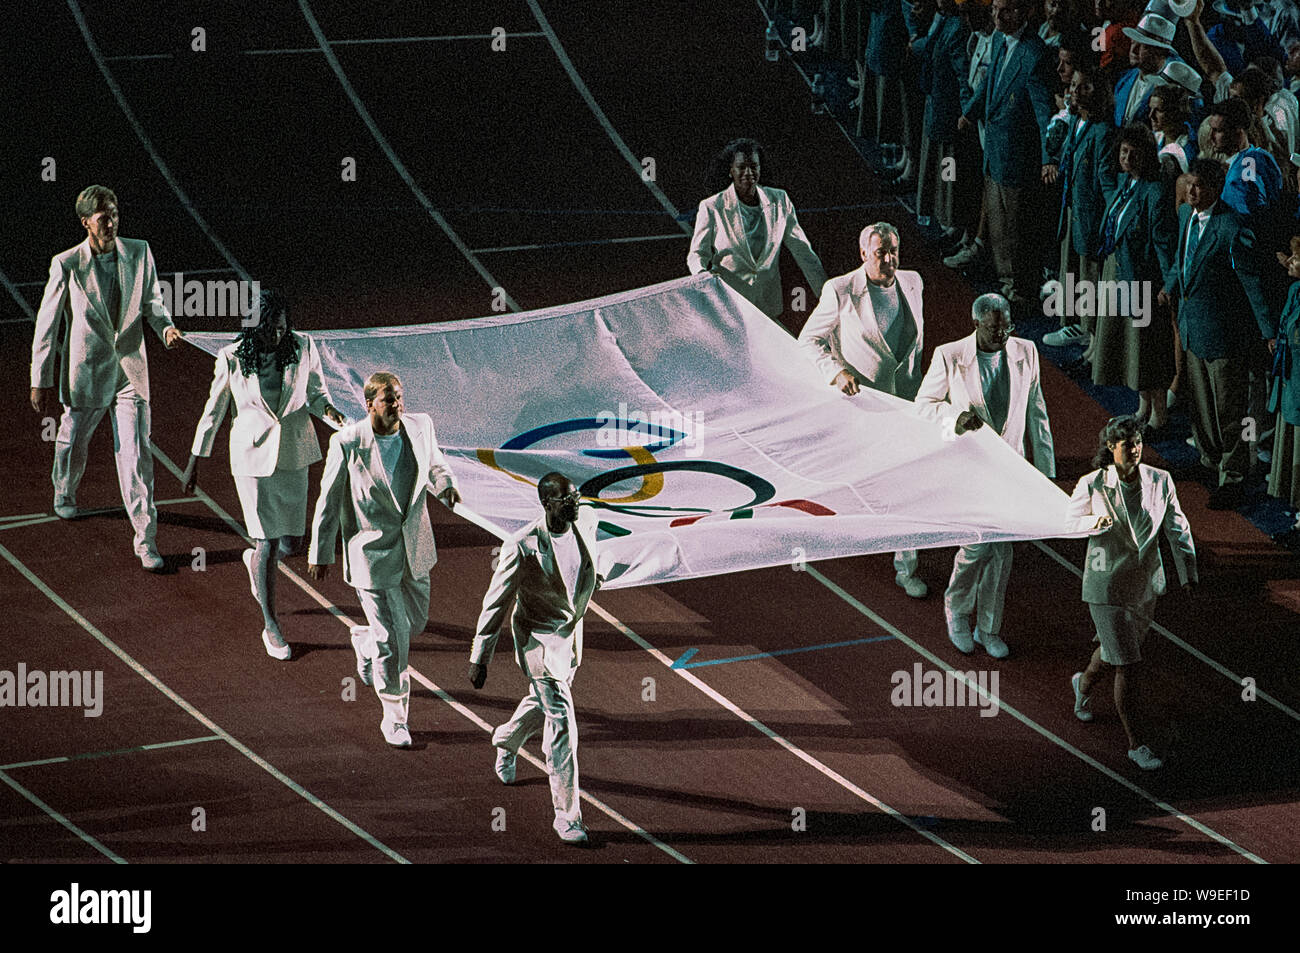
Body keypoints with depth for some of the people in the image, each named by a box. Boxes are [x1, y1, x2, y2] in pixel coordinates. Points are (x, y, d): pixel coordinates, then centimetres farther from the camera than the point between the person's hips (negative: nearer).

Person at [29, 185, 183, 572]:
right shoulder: (66, 265, -11)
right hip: (86, 373, -1)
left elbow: (152, 301, 9)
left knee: (136, 453, -5)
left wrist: (166, 327, -14)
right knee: (73, 442, 19)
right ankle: (64, 493, 53)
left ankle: (145, 539, -1)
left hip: (130, 371, 1)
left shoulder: (139, 253, -3)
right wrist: (41, 382, -3)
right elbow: (47, 325, -6)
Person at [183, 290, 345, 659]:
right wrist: (194, 461, 5)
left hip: (293, 454, 3)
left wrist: (328, 410, -21)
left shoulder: (303, 348, -9)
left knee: (291, 541, 9)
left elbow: (315, 393, 4)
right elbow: (214, 408, -2)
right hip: (253, 455, -3)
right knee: (269, 544, -1)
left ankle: (255, 559, 46)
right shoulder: (232, 359, -14)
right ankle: (271, 626, 17)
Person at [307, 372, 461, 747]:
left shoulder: (420, 426, -7)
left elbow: (434, 463, 13)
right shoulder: (348, 443, -19)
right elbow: (329, 498, -7)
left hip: (414, 546, 5)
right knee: (392, 640, -3)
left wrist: (446, 485, -11)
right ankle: (395, 719, 14)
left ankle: (365, 641, 56)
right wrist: (320, 553, 1)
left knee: (415, 620, 23)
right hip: (372, 553, -5)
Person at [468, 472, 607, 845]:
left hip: (571, 632, 7)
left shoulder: (585, 519, -11)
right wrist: (480, 657, -16)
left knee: (545, 700, 29)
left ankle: (507, 739, 63)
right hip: (538, 637, -7)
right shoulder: (522, 547, -28)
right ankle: (567, 815, -6)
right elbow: (496, 603, -19)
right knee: (561, 722, -12)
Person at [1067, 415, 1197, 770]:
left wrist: (1188, 572, -8)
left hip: (1146, 582, 4)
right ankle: (1138, 744, 5)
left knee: (1117, 647, 25)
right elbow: (1071, 519, -1)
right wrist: (1096, 522, -22)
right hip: (1107, 585, -4)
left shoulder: (1160, 482, -8)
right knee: (1128, 667, -7)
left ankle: (1084, 683, 58)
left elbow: (1177, 528, -1)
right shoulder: (1092, 485, -15)